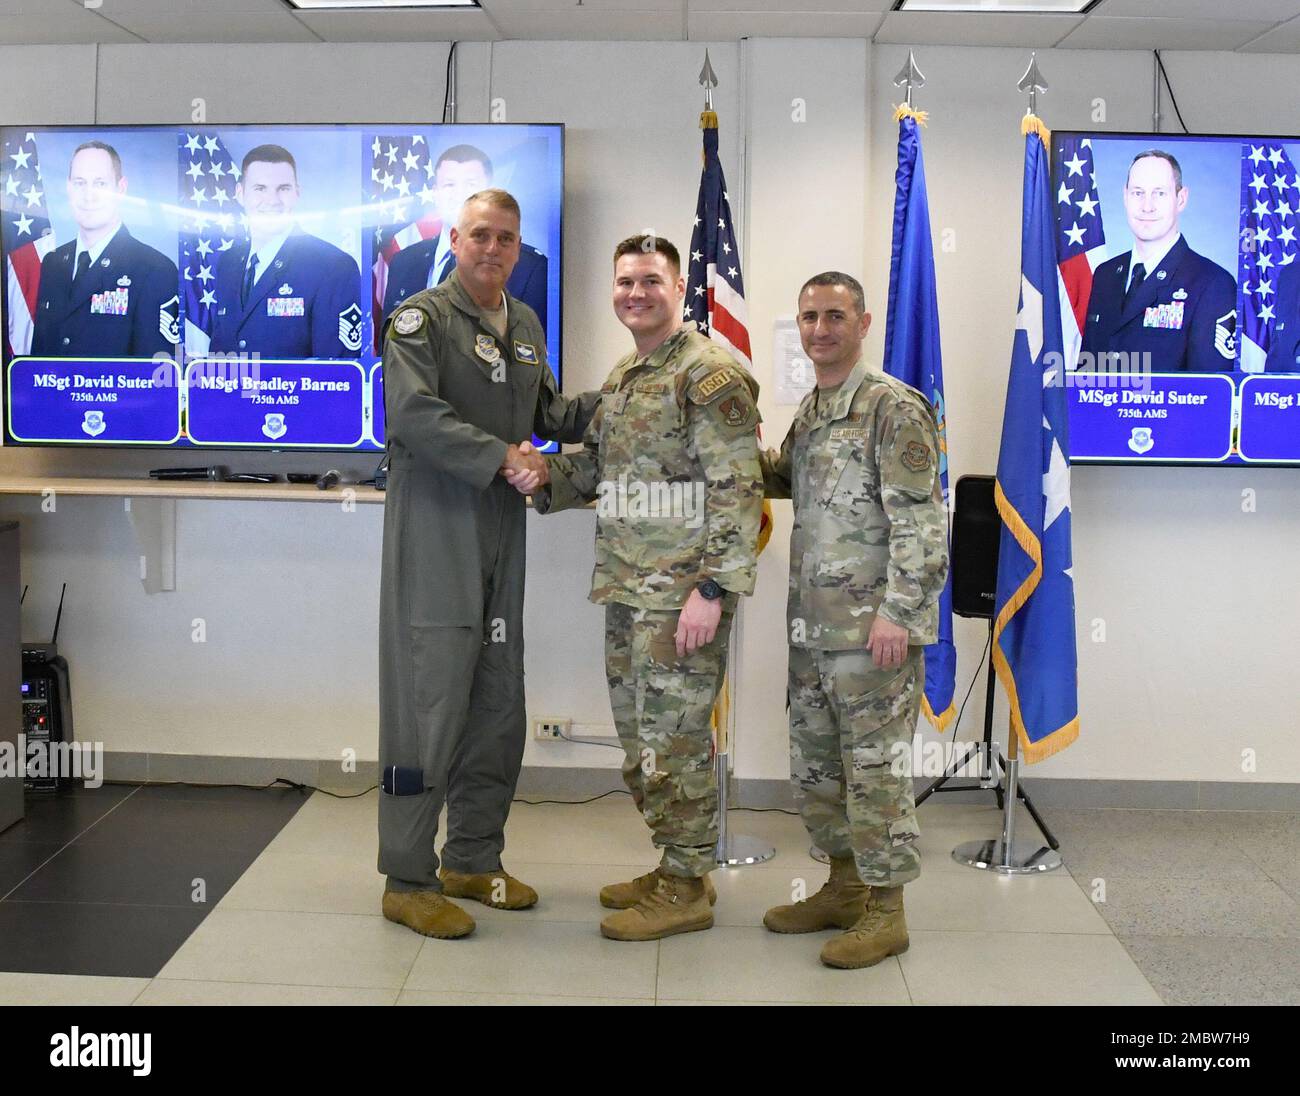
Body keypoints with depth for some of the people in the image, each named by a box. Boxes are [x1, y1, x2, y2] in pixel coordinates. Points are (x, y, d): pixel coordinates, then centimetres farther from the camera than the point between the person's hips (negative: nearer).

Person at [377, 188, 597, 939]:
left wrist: (603, 406, 5)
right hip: (435, 527, -8)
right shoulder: (422, 318, -6)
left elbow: (546, 413, 22)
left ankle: (474, 861, 26)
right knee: (430, 701, -7)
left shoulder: (526, 325, 16)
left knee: (497, 702, 12)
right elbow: (414, 412, -19)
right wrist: (499, 455, -23)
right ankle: (407, 879, 5)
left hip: (501, 527, 8)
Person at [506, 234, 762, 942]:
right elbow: (596, 464, 23)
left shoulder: (710, 374, -11)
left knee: (674, 737, -1)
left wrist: (712, 588, -22)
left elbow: (737, 490, -17)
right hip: (626, 590, 9)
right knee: (639, 737, 15)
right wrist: (544, 479, 1)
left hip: (682, 592, -9)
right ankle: (674, 866, 29)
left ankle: (687, 889, 12)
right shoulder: (622, 377, 16)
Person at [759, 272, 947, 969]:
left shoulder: (895, 408, -11)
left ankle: (884, 911, 12)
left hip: (873, 626, -9)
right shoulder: (811, 409, 15)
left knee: (874, 767, 0)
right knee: (812, 766, 16)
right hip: (812, 624, 9)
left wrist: (897, 611, -21)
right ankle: (844, 886, 31)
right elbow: (788, 479, 31)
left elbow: (919, 522, -16)